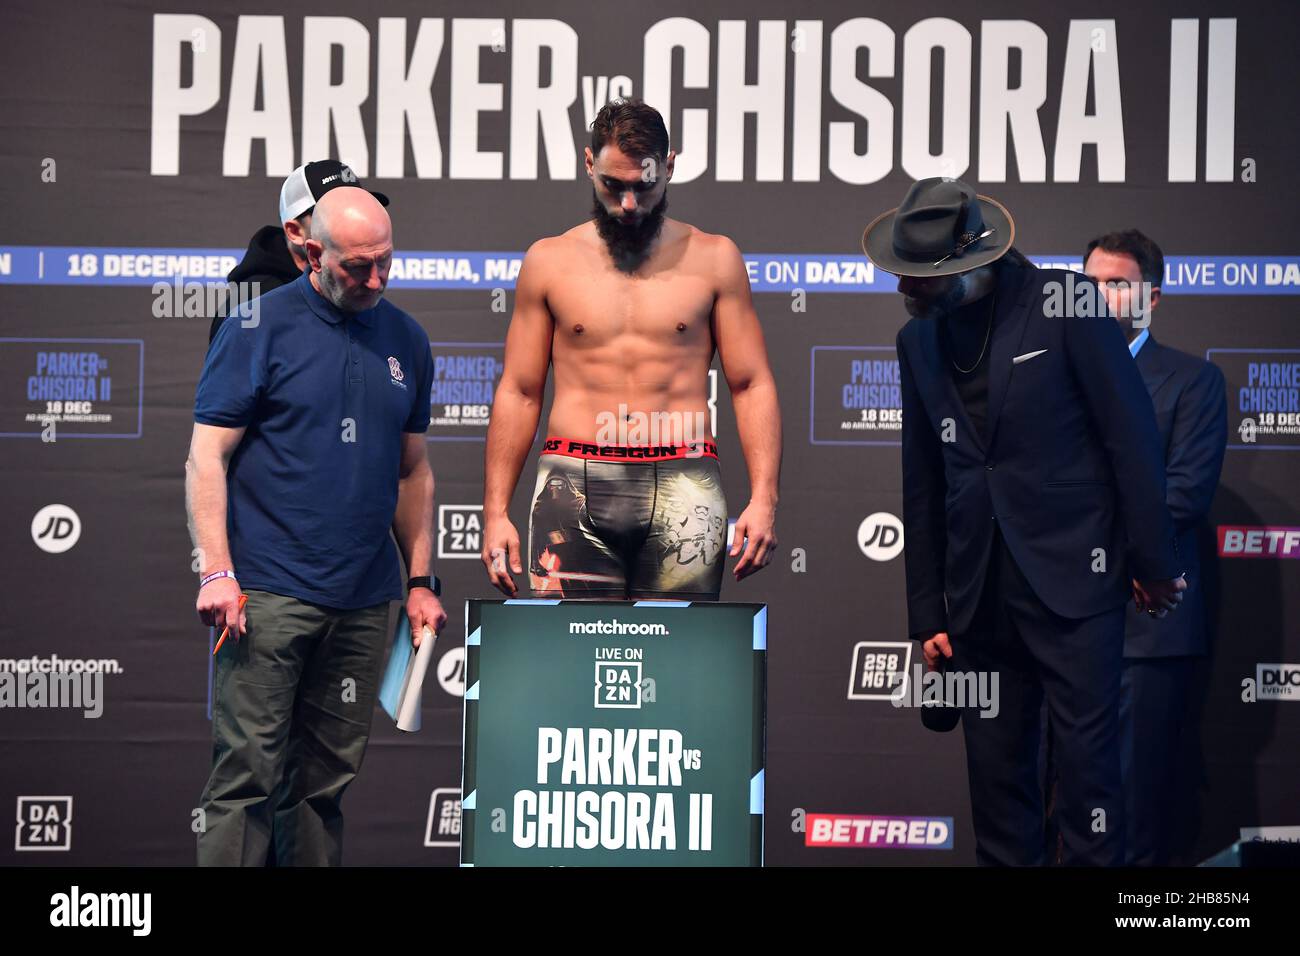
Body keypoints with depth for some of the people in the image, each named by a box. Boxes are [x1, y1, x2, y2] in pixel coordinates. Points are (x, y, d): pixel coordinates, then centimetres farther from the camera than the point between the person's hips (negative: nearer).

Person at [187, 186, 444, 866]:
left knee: (326, 782, 8)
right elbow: (207, 455, -4)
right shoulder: (261, 327, -2)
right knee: (247, 772, -8)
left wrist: (420, 582, 14)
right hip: (267, 596, -5)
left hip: (363, 603, 5)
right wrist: (216, 571, -14)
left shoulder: (406, 340, 14)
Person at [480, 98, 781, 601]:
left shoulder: (713, 259, 9)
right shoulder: (549, 261, 11)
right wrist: (495, 511, 6)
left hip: (681, 488, 0)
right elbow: (519, 392, 13)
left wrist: (763, 498, -4)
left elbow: (752, 384, 8)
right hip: (574, 485, 0)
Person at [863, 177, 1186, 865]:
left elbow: (1131, 435, -4)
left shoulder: (1064, 303, -6)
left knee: (1088, 751, -6)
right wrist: (927, 614, 16)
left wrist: (1154, 563, -5)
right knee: (994, 764, 6)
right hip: (979, 593, 5)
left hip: (1073, 577, -5)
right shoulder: (918, 338, 11)